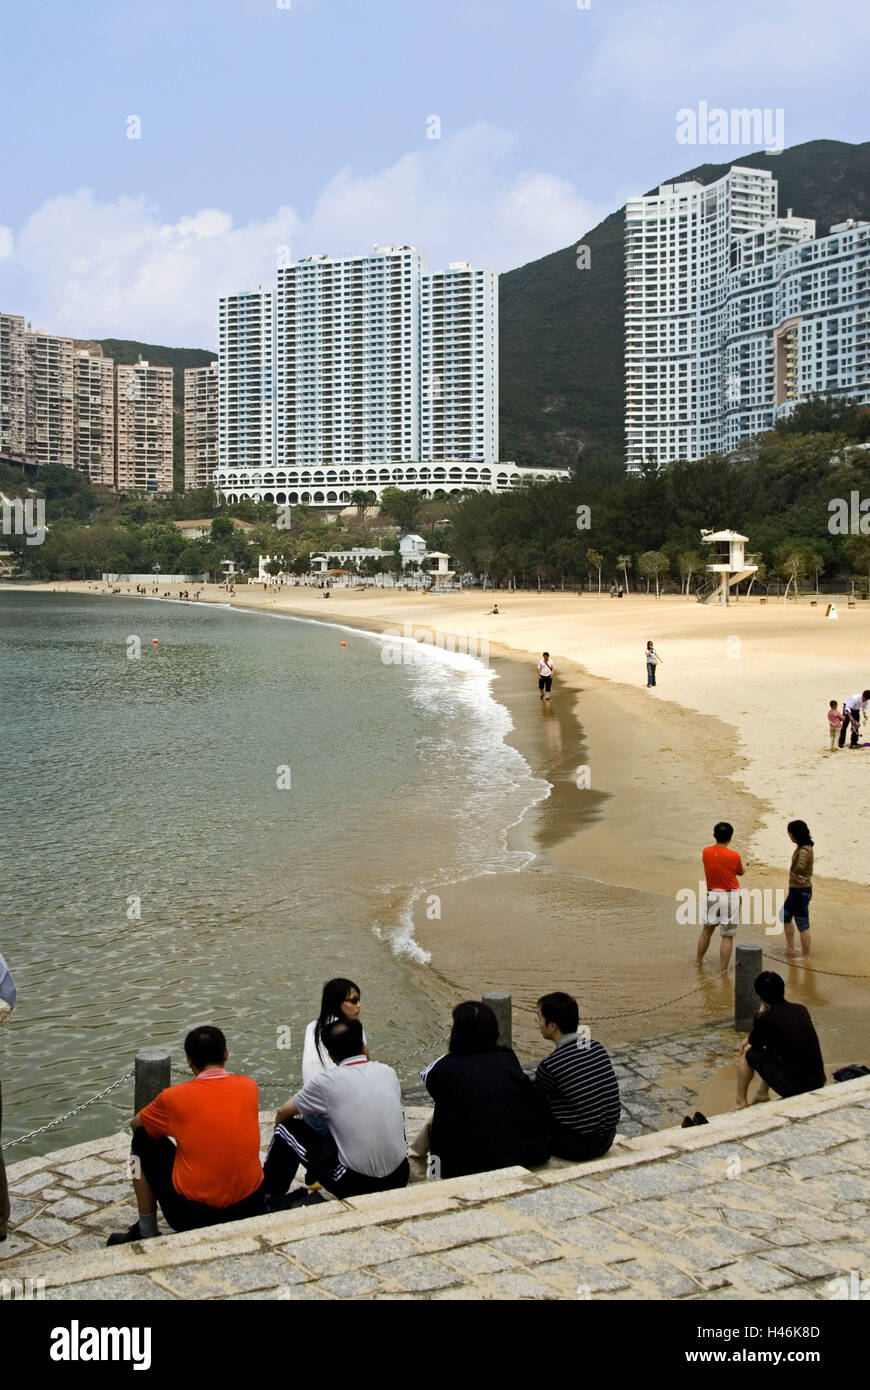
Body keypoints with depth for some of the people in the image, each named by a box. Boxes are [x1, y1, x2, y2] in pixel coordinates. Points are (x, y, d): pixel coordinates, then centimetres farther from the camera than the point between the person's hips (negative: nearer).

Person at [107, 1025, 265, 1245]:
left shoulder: (175, 1097, -7)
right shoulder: (249, 1087, 0)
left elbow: (135, 1124, 14)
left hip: (192, 1215, -3)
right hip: (250, 1208, 3)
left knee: (143, 1141, 17)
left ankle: (146, 1231, 22)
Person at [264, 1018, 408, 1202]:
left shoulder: (326, 1082, -10)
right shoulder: (388, 1072, 2)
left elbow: (282, 1113, 7)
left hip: (356, 1185, -4)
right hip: (399, 1179, 4)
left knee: (287, 1128, 10)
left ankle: (271, 1201, 28)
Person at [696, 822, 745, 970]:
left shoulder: (706, 852, -4)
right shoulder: (734, 856, -14)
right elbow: (740, 873, 5)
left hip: (711, 895, 4)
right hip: (730, 897, -4)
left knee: (706, 930, 22)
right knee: (727, 936, 2)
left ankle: (698, 961, 35)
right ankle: (723, 970, 4)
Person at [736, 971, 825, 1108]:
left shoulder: (765, 1019, -11)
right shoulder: (801, 1009, 7)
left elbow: (753, 1044, 9)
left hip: (792, 1087, -6)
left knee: (748, 1052, 13)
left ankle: (741, 1103, 25)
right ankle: (762, 1094, 45)